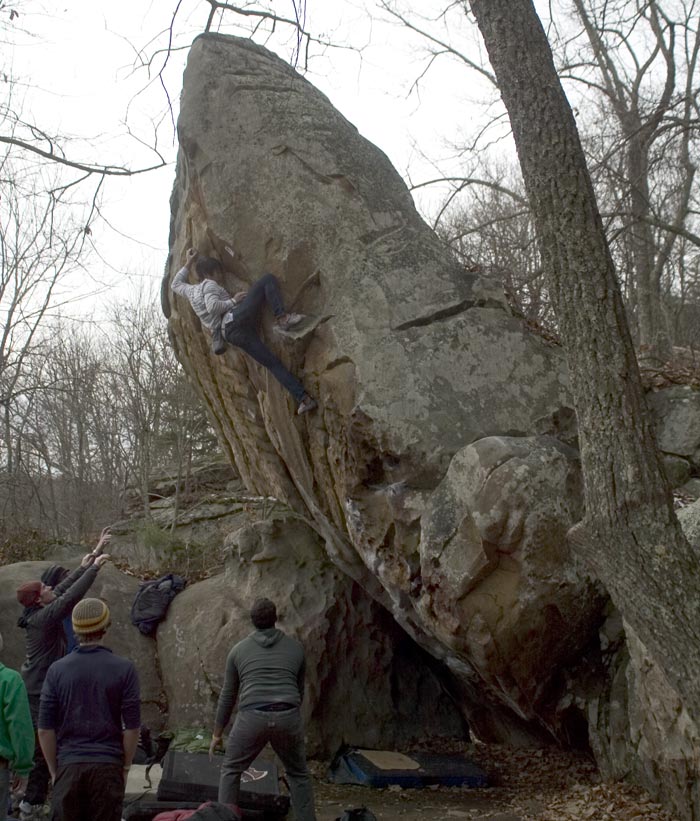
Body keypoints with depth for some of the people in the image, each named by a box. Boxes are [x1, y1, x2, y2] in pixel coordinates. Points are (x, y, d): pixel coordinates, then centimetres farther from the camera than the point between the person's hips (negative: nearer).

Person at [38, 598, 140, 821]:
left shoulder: (57, 670, 0)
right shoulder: (123, 669, -4)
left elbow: (45, 729, 0)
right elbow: (132, 727, -5)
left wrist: (54, 770, 11)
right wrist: (125, 767, 7)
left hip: (69, 766, 1)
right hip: (108, 767, -1)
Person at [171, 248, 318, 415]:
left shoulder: (191, 291, 25)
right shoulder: (209, 284, 4)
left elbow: (175, 284, 46)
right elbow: (212, 306, -14)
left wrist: (188, 264, 47)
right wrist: (233, 301, -1)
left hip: (230, 335, 7)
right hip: (235, 318, -7)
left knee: (272, 363, 2)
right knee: (269, 279, -2)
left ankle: (302, 399, -9)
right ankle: (282, 317, -24)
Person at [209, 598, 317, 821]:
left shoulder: (239, 649, 14)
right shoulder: (296, 648, 16)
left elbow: (228, 695, 17)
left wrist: (217, 733, 25)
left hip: (252, 718, -1)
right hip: (288, 717, 1)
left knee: (231, 770, 19)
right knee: (298, 774, 21)